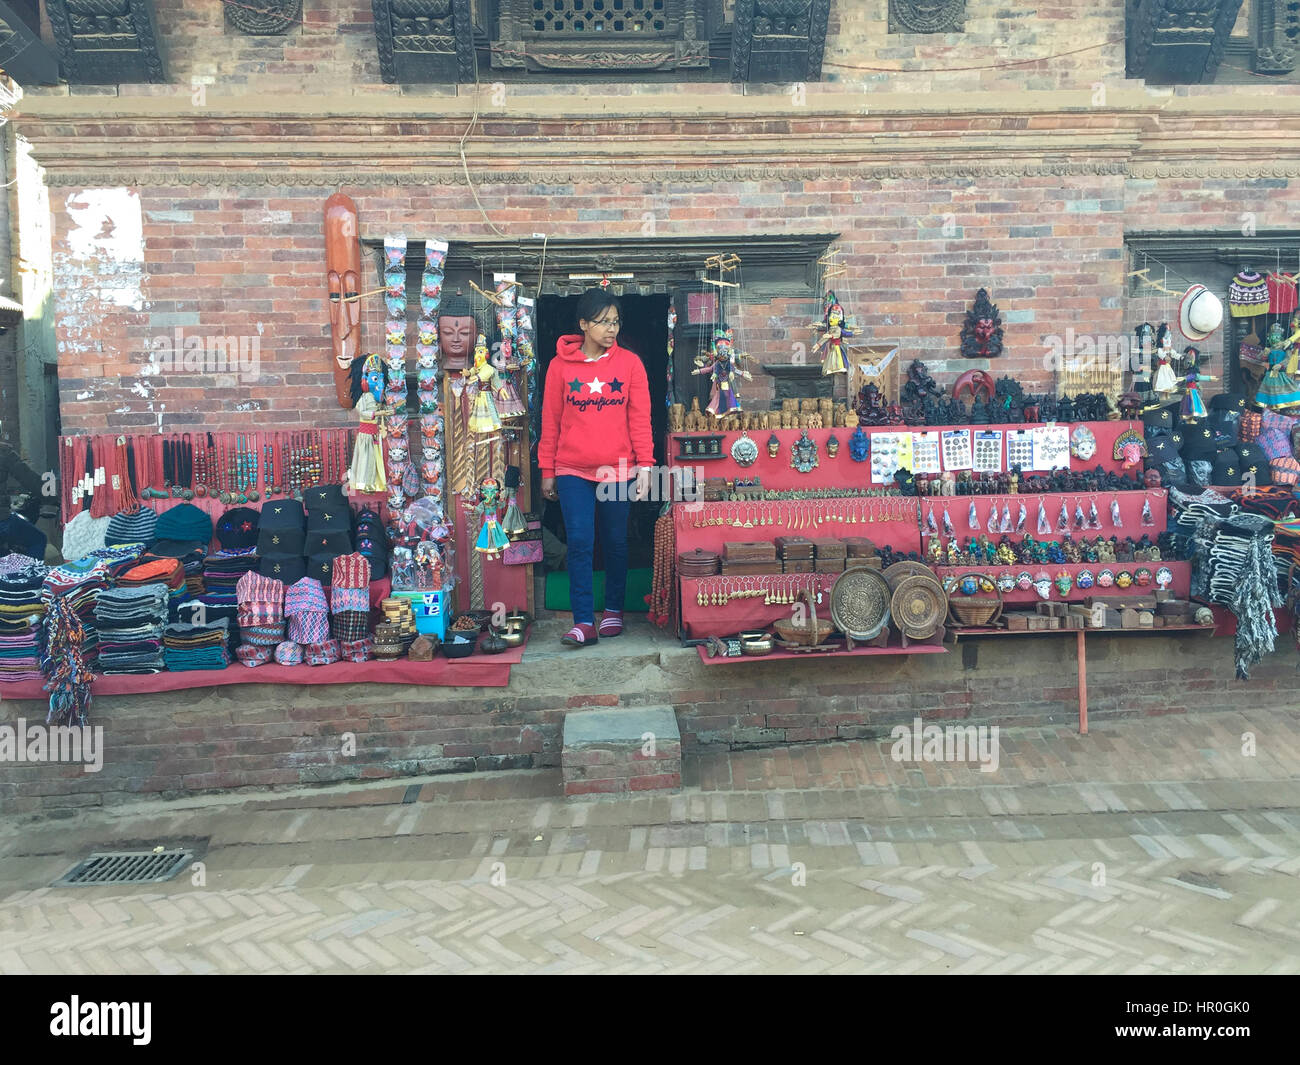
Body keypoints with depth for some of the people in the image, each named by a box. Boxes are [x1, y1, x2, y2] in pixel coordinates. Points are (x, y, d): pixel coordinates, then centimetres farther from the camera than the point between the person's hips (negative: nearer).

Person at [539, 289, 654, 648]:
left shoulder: (630, 363, 1)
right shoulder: (560, 366, 1)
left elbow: (640, 419, 2)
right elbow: (550, 422, 5)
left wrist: (644, 464, -4)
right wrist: (547, 471, 5)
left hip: (618, 470, 1)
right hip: (573, 472, 0)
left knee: (616, 542, 10)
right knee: (579, 543, -6)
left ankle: (614, 610, 27)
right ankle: (584, 622, -2)